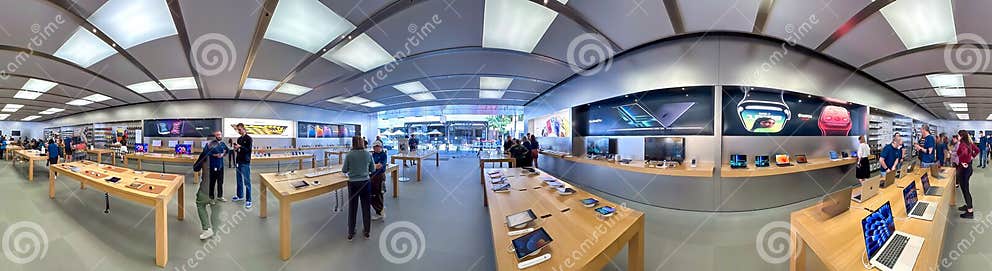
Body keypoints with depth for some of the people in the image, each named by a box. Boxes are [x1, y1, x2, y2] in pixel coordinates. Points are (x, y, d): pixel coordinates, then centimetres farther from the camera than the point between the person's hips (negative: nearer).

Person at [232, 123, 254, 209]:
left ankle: (248, 200, -2)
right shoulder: (239, 139, 13)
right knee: (239, 180, 17)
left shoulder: (248, 138, -7)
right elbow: (238, 150, 20)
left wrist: (240, 147, -24)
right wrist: (236, 149, -1)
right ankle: (240, 196, 31)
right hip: (238, 162, 7)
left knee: (247, 182, -5)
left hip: (245, 163, -7)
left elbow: (249, 150, -14)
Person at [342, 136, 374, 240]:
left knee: (352, 208, 11)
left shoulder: (349, 155, -8)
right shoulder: (368, 154, -4)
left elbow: (344, 170, -3)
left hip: (353, 183, -1)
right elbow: (373, 169, 4)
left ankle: (350, 233, 20)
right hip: (365, 183, 1)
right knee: (366, 207, 11)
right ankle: (367, 232, 21)